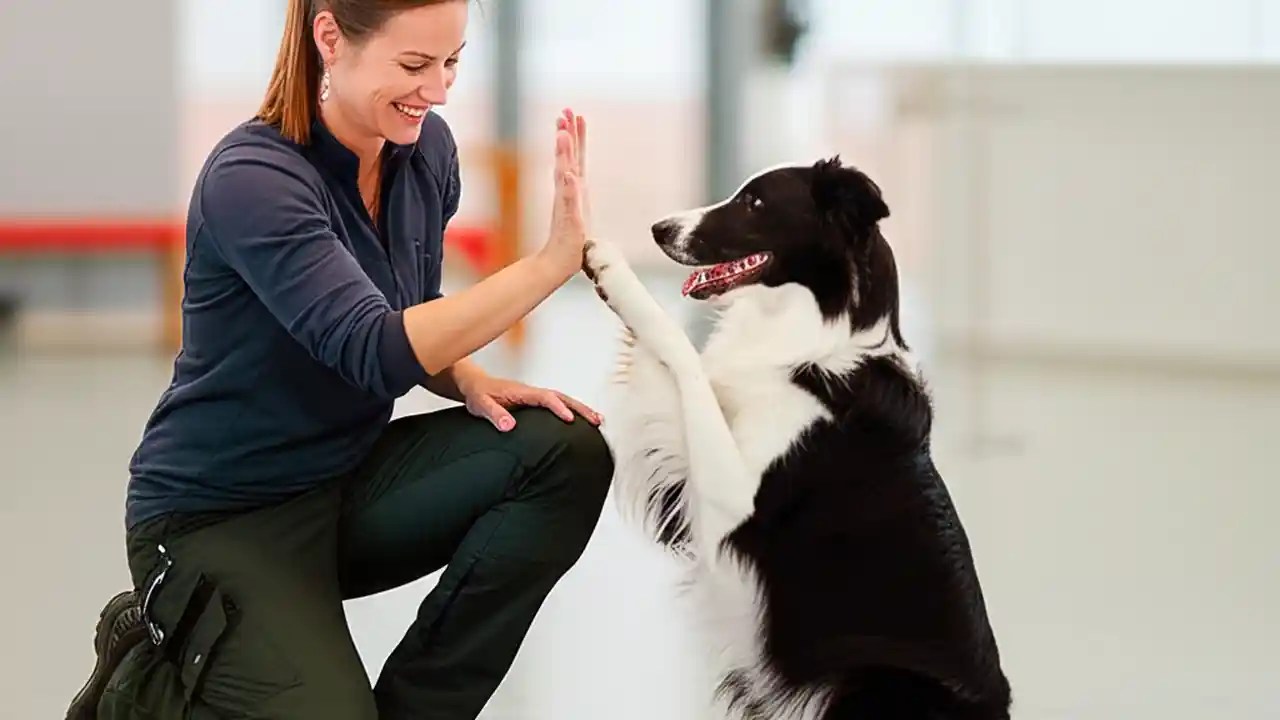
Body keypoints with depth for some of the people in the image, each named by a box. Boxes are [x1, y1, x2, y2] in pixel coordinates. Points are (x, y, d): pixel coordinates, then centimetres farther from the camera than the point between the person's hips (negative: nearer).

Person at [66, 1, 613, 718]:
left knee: (568, 451, -15)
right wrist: (553, 260, -39)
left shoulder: (426, 149, -1)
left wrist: (471, 381, -10)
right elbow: (375, 352, -34)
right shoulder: (253, 179, -23)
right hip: (219, 519, -7)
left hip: (352, 478, 7)